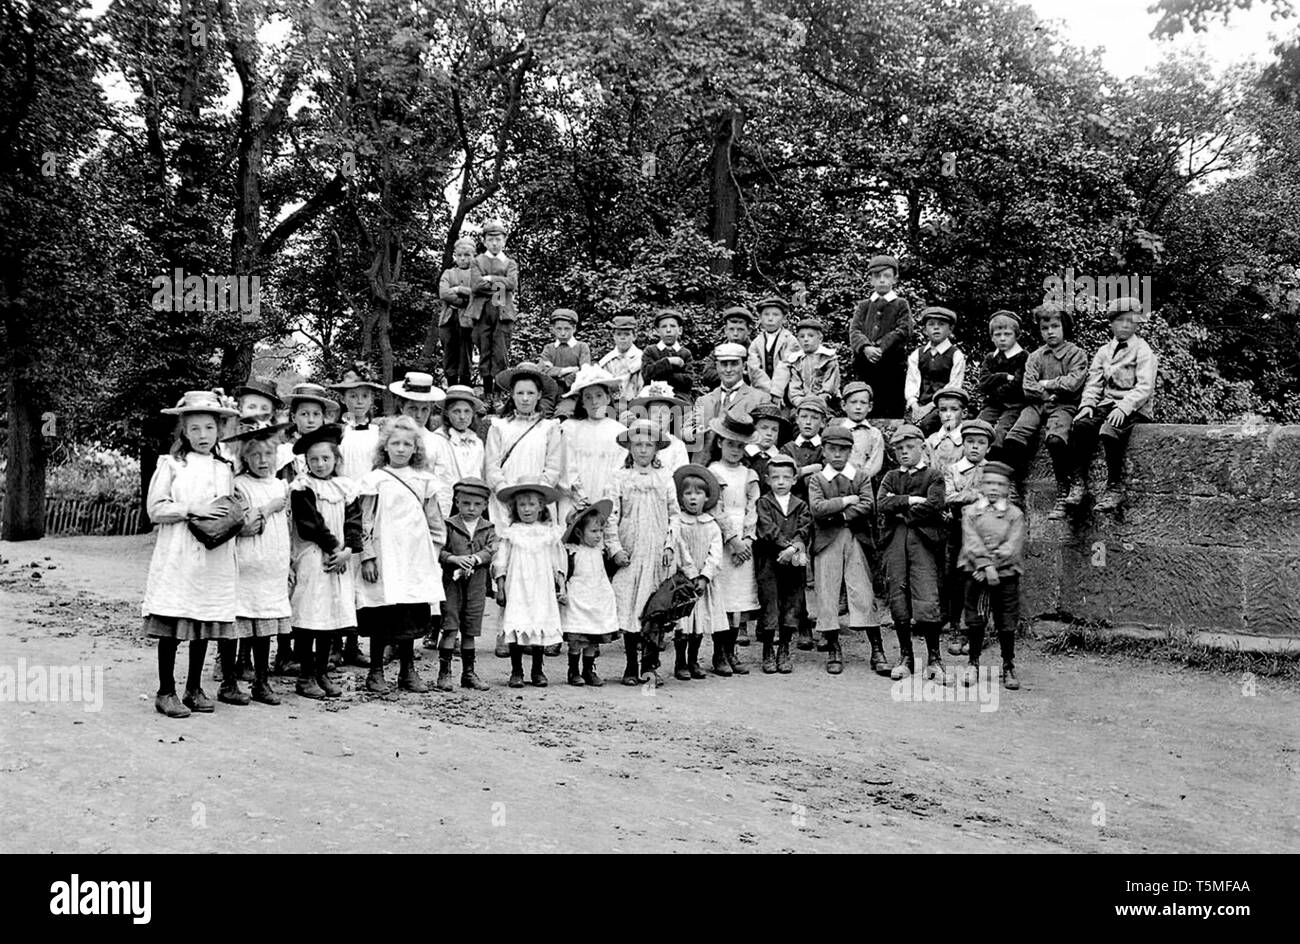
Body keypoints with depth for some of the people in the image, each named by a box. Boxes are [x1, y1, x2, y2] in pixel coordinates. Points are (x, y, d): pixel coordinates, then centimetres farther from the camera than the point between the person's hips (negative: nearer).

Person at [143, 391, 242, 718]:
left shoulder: (225, 469, 12)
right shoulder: (170, 464, 1)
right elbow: (155, 508, -4)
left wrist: (233, 519, -4)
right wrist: (193, 511, -13)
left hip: (214, 559, 4)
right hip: (176, 557, -4)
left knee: (205, 626, 8)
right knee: (171, 627, -3)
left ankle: (194, 689, 19)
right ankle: (166, 692, 7)